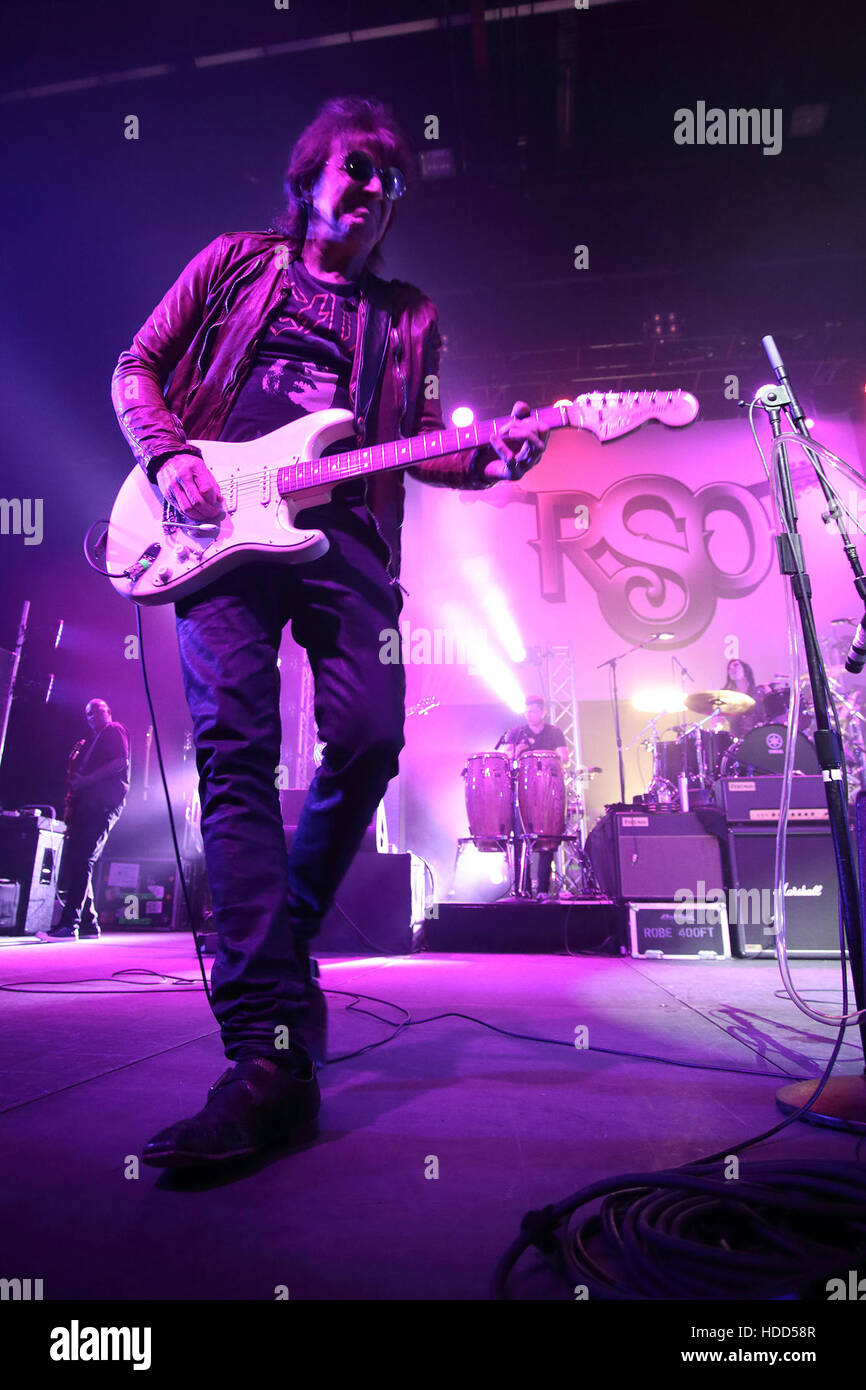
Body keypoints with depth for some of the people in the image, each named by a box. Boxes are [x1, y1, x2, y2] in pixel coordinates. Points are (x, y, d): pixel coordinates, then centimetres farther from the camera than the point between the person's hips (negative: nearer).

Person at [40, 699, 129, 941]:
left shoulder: (115, 731, 4)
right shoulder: (92, 740, 30)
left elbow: (121, 762, -11)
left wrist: (86, 780, -14)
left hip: (103, 803, -9)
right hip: (86, 804, 9)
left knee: (82, 860, -18)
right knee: (73, 862, 3)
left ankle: (70, 924, -22)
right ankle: (88, 924, 8)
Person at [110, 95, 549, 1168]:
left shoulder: (409, 316, 26)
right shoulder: (235, 263, 22)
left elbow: (415, 445, 19)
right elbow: (136, 370, 19)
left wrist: (490, 457, -2)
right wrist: (168, 454, -1)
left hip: (343, 528, 2)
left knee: (369, 736, -18)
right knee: (234, 747, -19)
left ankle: (279, 946, 9)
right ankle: (273, 1049, -22)